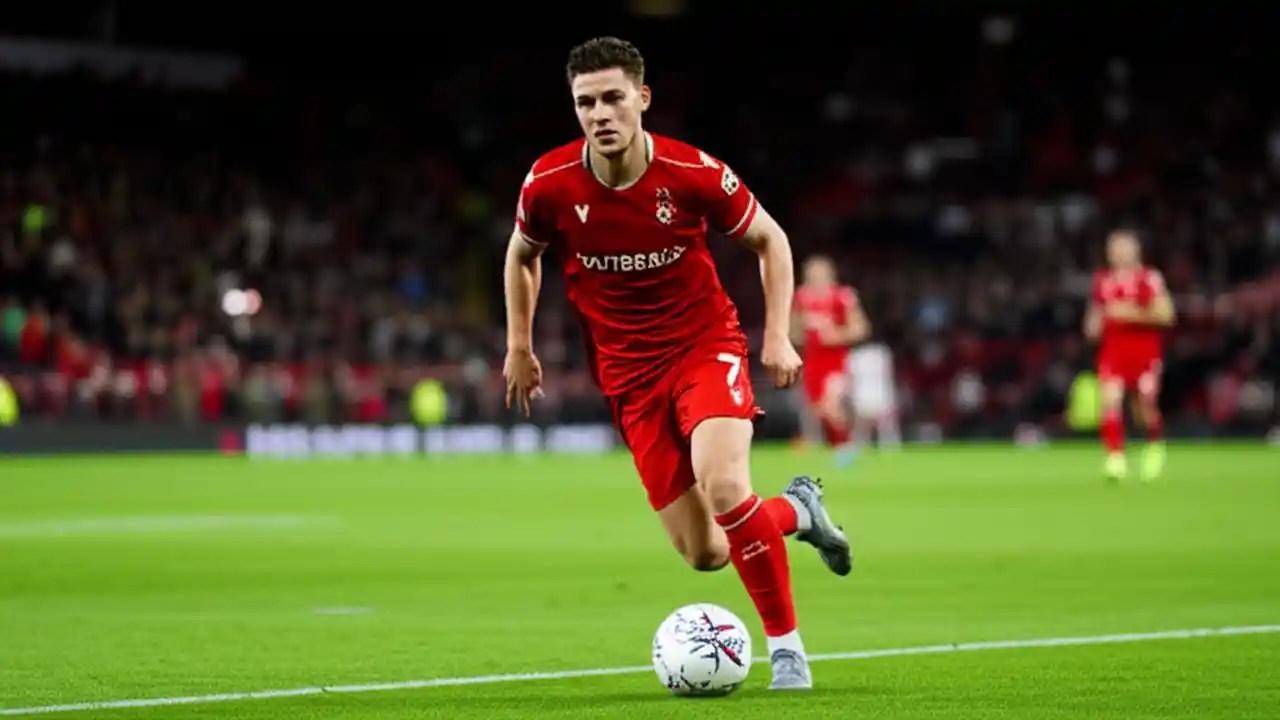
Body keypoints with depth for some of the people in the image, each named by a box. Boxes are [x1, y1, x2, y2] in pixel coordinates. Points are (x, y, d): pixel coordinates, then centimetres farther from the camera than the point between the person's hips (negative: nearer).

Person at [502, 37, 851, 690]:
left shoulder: (693, 174, -17)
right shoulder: (549, 184, -12)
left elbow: (769, 238, 1)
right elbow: (522, 254, 12)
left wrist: (778, 335, -6)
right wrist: (519, 346, 9)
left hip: (705, 346, -2)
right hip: (627, 373, 2)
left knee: (724, 486, -30)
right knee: (703, 554, -3)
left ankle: (786, 648, -11)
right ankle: (796, 511, 31)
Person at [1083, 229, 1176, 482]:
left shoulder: (1150, 278, -4)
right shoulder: (1103, 280, 10)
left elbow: (1165, 314, -10)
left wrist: (1133, 313, -19)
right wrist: (1094, 325, 4)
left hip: (1145, 350, -3)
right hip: (1113, 349, 3)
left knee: (1147, 403, -1)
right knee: (1110, 400, -14)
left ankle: (1155, 446, 28)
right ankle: (1116, 458, -12)